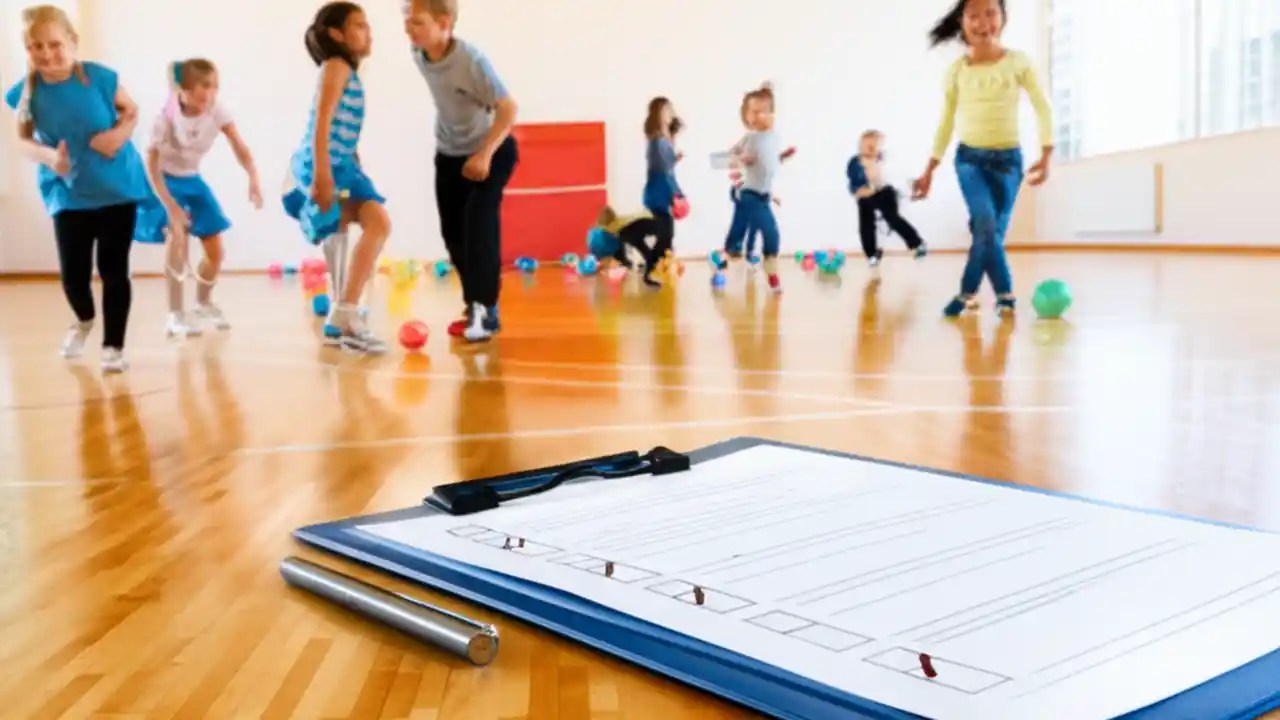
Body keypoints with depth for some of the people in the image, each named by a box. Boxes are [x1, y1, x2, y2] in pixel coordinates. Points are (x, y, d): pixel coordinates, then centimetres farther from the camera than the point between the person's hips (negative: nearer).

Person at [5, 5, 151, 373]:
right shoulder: (26, 92, -9)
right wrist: (48, 156, -21)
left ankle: (113, 346, 13)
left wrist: (120, 133, -18)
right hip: (68, 195, 2)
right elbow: (24, 142, 0)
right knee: (73, 274, 2)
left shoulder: (99, 77, -14)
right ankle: (84, 320, 37)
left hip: (117, 188, -1)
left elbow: (131, 110, 2)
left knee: (114, 271, 0)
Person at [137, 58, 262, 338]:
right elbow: (152, 164, -25)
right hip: (165, 181, -5)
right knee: (177, 237, -27)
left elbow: (240, 148, -27)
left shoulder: (217, 111, -18)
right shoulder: (167, 116, -27)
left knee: (215, 251, 3)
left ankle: (204, 303, 33)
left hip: (192, 180, 5)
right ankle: (175, 315, -17)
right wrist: (171, 206, -34)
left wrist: (253, 179, -46)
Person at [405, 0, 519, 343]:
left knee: (479, 225, -17)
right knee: (452, 233, 6)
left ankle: (485, 310, -12)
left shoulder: (472, 59, -27)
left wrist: (484, 154, -32)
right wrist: (447, 137, 16)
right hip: (448, 153, 6)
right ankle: (475, 305, 19)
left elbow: (508, 108, -26)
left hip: (492, 150, -6)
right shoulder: (418, 54, -9)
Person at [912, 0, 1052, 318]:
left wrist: (1046, 155, -9)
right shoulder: (956, 69, 0)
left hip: (1008, 159, 0)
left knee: (991, 232, 0)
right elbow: (946, 122, 8)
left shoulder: (1019, 61, -3)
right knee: (986, 225, -19)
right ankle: (1005, 294, -3)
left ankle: (967, 294, 18)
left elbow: (1042, 109, 1)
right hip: (969, 157, 0)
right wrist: (929, 170, 8)